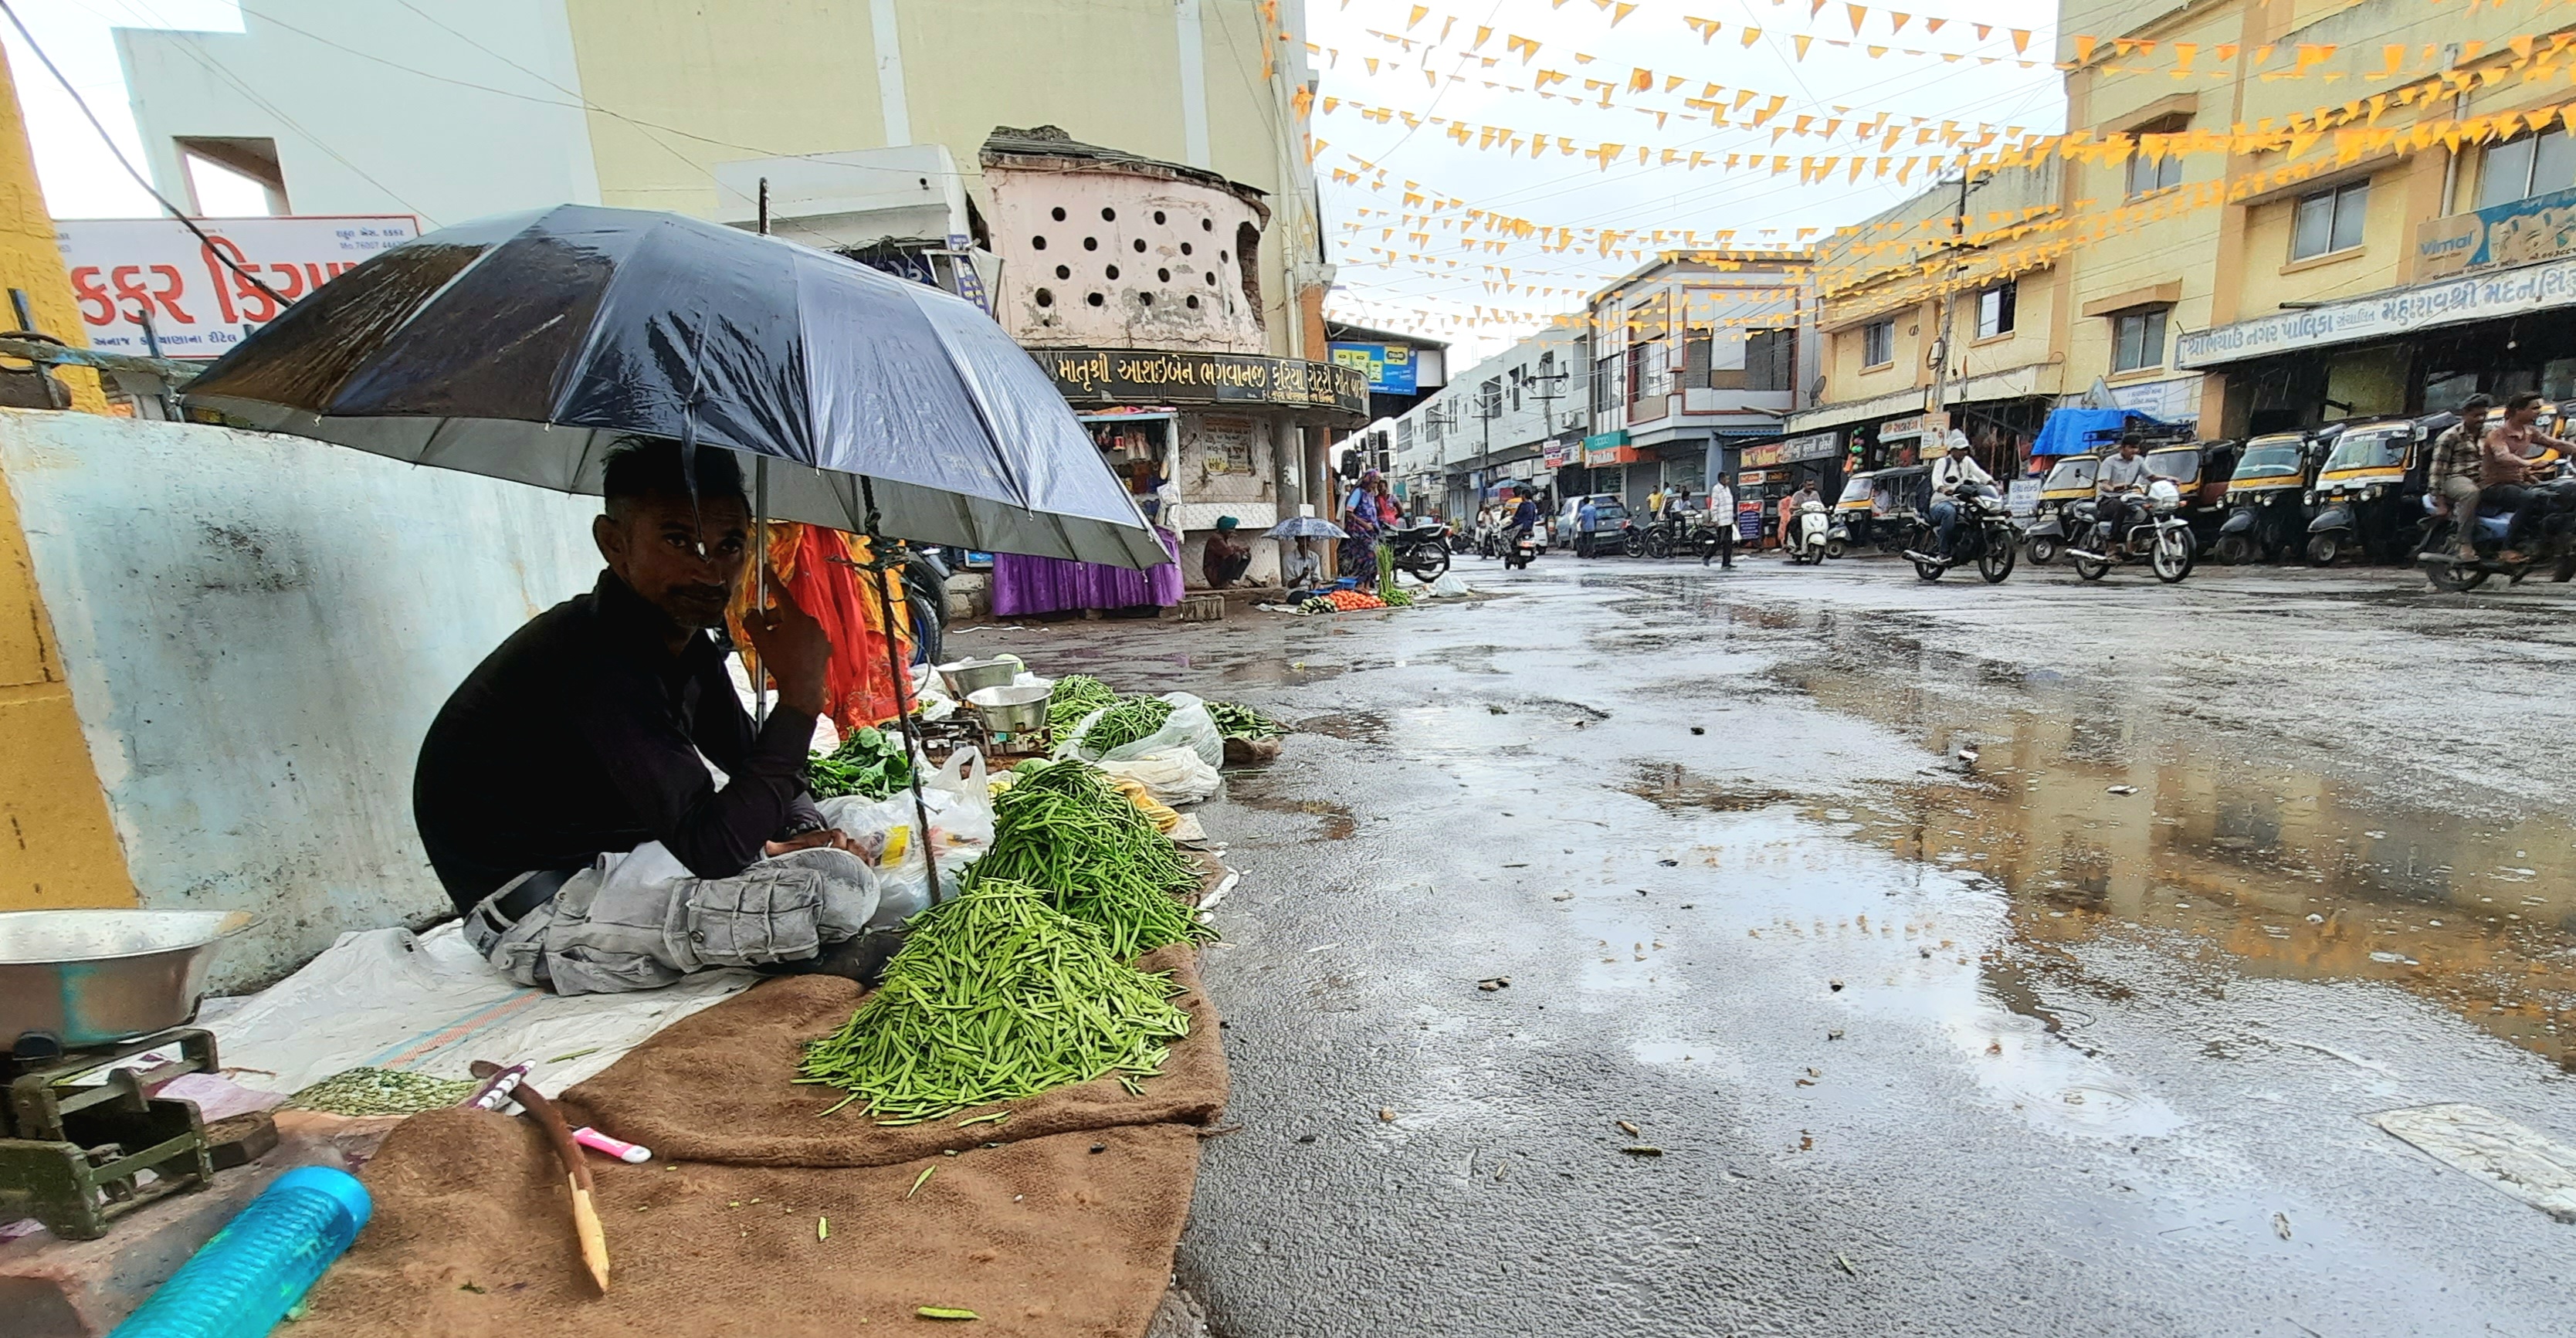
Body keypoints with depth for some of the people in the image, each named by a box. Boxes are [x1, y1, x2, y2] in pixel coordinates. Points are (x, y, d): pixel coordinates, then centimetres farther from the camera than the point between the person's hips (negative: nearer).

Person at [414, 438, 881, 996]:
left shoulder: (681, 635, 2)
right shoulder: (595, 659, -28)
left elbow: (749, 761, 10)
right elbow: (713, 847, -32)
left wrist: (811, 832, -9)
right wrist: (800, 696, -32)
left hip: (608, 860, 10)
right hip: (537, 915, -10)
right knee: (841, 888, -26)